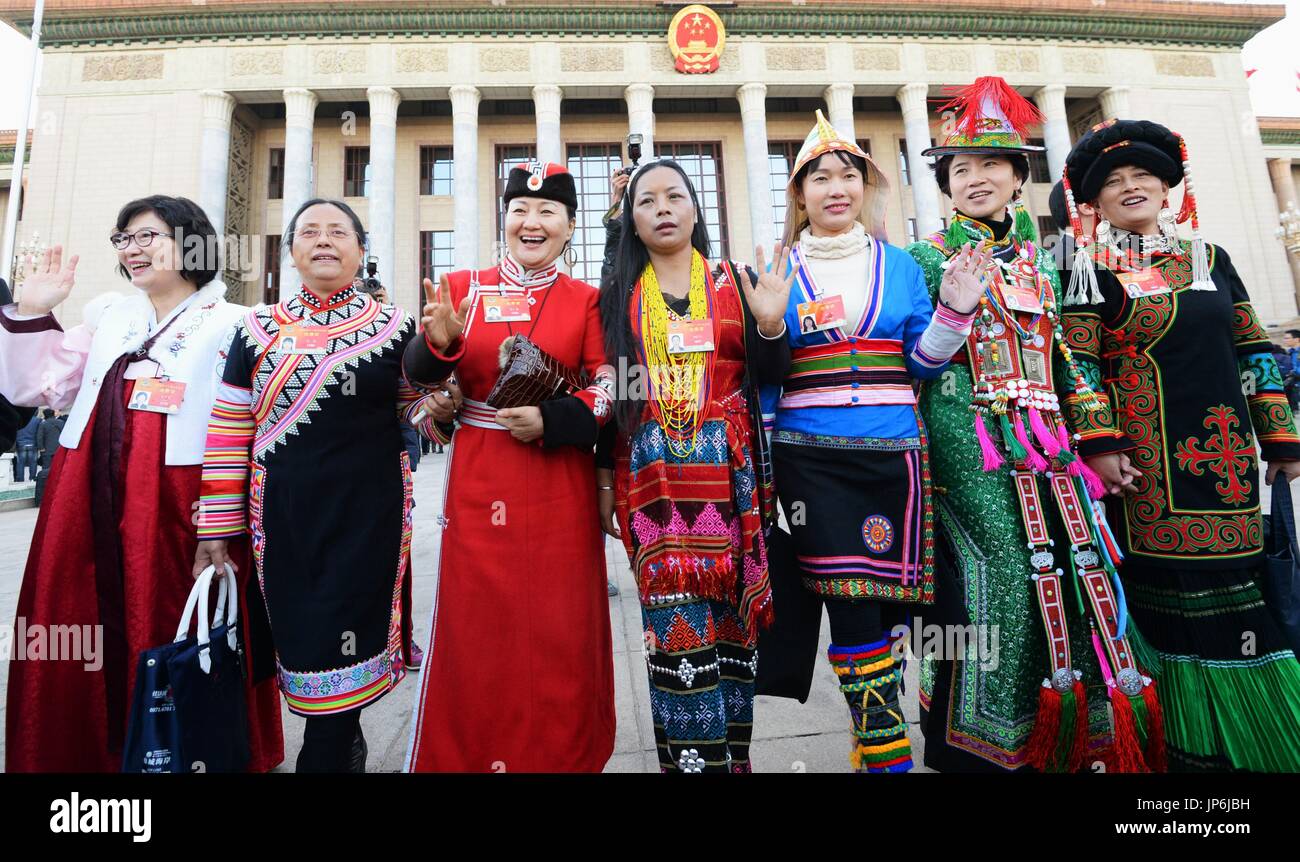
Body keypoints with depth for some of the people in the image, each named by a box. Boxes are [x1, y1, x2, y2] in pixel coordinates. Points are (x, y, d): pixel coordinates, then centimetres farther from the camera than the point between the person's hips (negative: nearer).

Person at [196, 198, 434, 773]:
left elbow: (415, 407, 10)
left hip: (367, 513, -3)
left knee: (340, 646, -1)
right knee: (299, 635, 11)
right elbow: (228, 433, 7)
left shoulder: (394, 327, 1)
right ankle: (347, 746, 35)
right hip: (282, 516, 3)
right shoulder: (257, 330, 8)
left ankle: (324, 757, 19)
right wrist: (217, 527, 5)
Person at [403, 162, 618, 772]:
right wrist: (439, 342, -20)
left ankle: (564, 757, 28)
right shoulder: (464, 287, 8)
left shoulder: (586, 300, 5)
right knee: (477, 629, 7)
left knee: (561, 633, 6)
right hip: (479, 487, 1)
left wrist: (549, 421, -17)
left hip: (561, 493, 0)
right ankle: (464, 756, 29)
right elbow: (421, 378, 1)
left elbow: (605, 391, -2)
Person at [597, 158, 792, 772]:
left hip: (727, 474, 1)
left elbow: (770, 378, 7)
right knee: (677, 626, -4)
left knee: (729, 618, 7)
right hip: (652, 477, 0)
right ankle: (694, 759, 12)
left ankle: (733, 752, 26)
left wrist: (771, 325, -12)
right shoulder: (618, 295, 10)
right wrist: (605, 478, 6)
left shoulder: (737, 283, 9)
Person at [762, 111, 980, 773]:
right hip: (811, 457, -2)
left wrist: (955, 310, -4)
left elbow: (921, 364, 10)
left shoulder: (899, 265, 13)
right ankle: (886, 750, 8)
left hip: (894, 451, 2)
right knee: (851, 603, -7)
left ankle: (870, 734, 26)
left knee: (887, 598, 5)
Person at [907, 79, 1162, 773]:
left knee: (1081, 567, 2)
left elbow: (1068, 357, 18)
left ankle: (1081, 733, 20)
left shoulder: (1039, 260, 19)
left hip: (1048, 440, 6)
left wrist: (1103, 440, 13)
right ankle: (987, 741, 6)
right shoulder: (928, 259, 4)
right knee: (1000, 570, -11)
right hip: (971, 439, -5)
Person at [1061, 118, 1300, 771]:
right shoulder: (1094, 272, 0)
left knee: (1235, 585, 9)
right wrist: (1098, 444, -17)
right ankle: (1202, 744, 16)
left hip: (1227, 450, 5)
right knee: (1173, 594, 0)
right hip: (1148, 462, -4)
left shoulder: (1209, 259, 14)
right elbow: (1078, 362, -8)